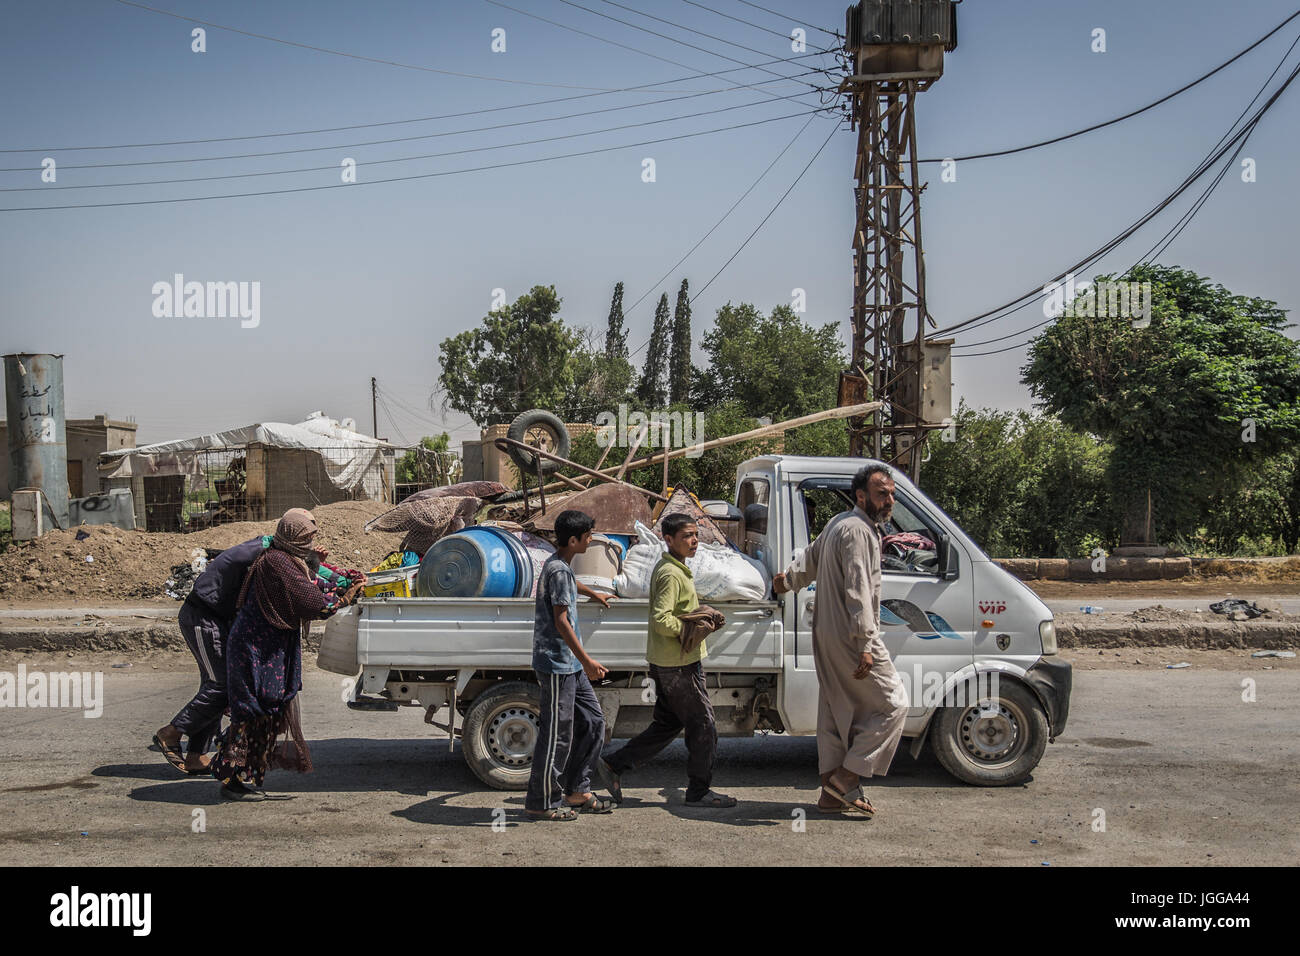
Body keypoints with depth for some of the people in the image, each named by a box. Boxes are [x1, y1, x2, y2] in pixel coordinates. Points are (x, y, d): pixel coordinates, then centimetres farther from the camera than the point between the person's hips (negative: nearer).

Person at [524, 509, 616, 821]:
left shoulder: (560, 565, 14)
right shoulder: (558, 570, -17)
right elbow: (561, 621, -22)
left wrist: (593, 594, 59)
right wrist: (586, 660, -24)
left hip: (570, 665, 10)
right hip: (557, 665, -10)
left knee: (592, 721, 13)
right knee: (557, 734, -4)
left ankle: (577, 791, 20)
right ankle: (541, 803, 6)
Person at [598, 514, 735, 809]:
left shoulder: (671, 568, 15)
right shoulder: (671, 574, -18)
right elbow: (661, 620, -26)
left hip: (665, 662, 10)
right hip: (679, 663, -10)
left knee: (666, 724, 16)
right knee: (703, 726, 0)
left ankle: (614, 766, 16)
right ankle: (698, 791, 9)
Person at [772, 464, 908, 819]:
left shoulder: (839, 523, 15)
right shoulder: (858, 530, -17)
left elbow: (811, 558, 32)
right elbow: (858, 592, -24)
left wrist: (789, 579, 50)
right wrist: (865, 646, -27)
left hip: (827, 636, 10)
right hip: (850, 639, -10)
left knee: (837, 712, 13)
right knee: (893, 704, -2)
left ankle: (834, 793, 18)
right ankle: (846, 780, -2)